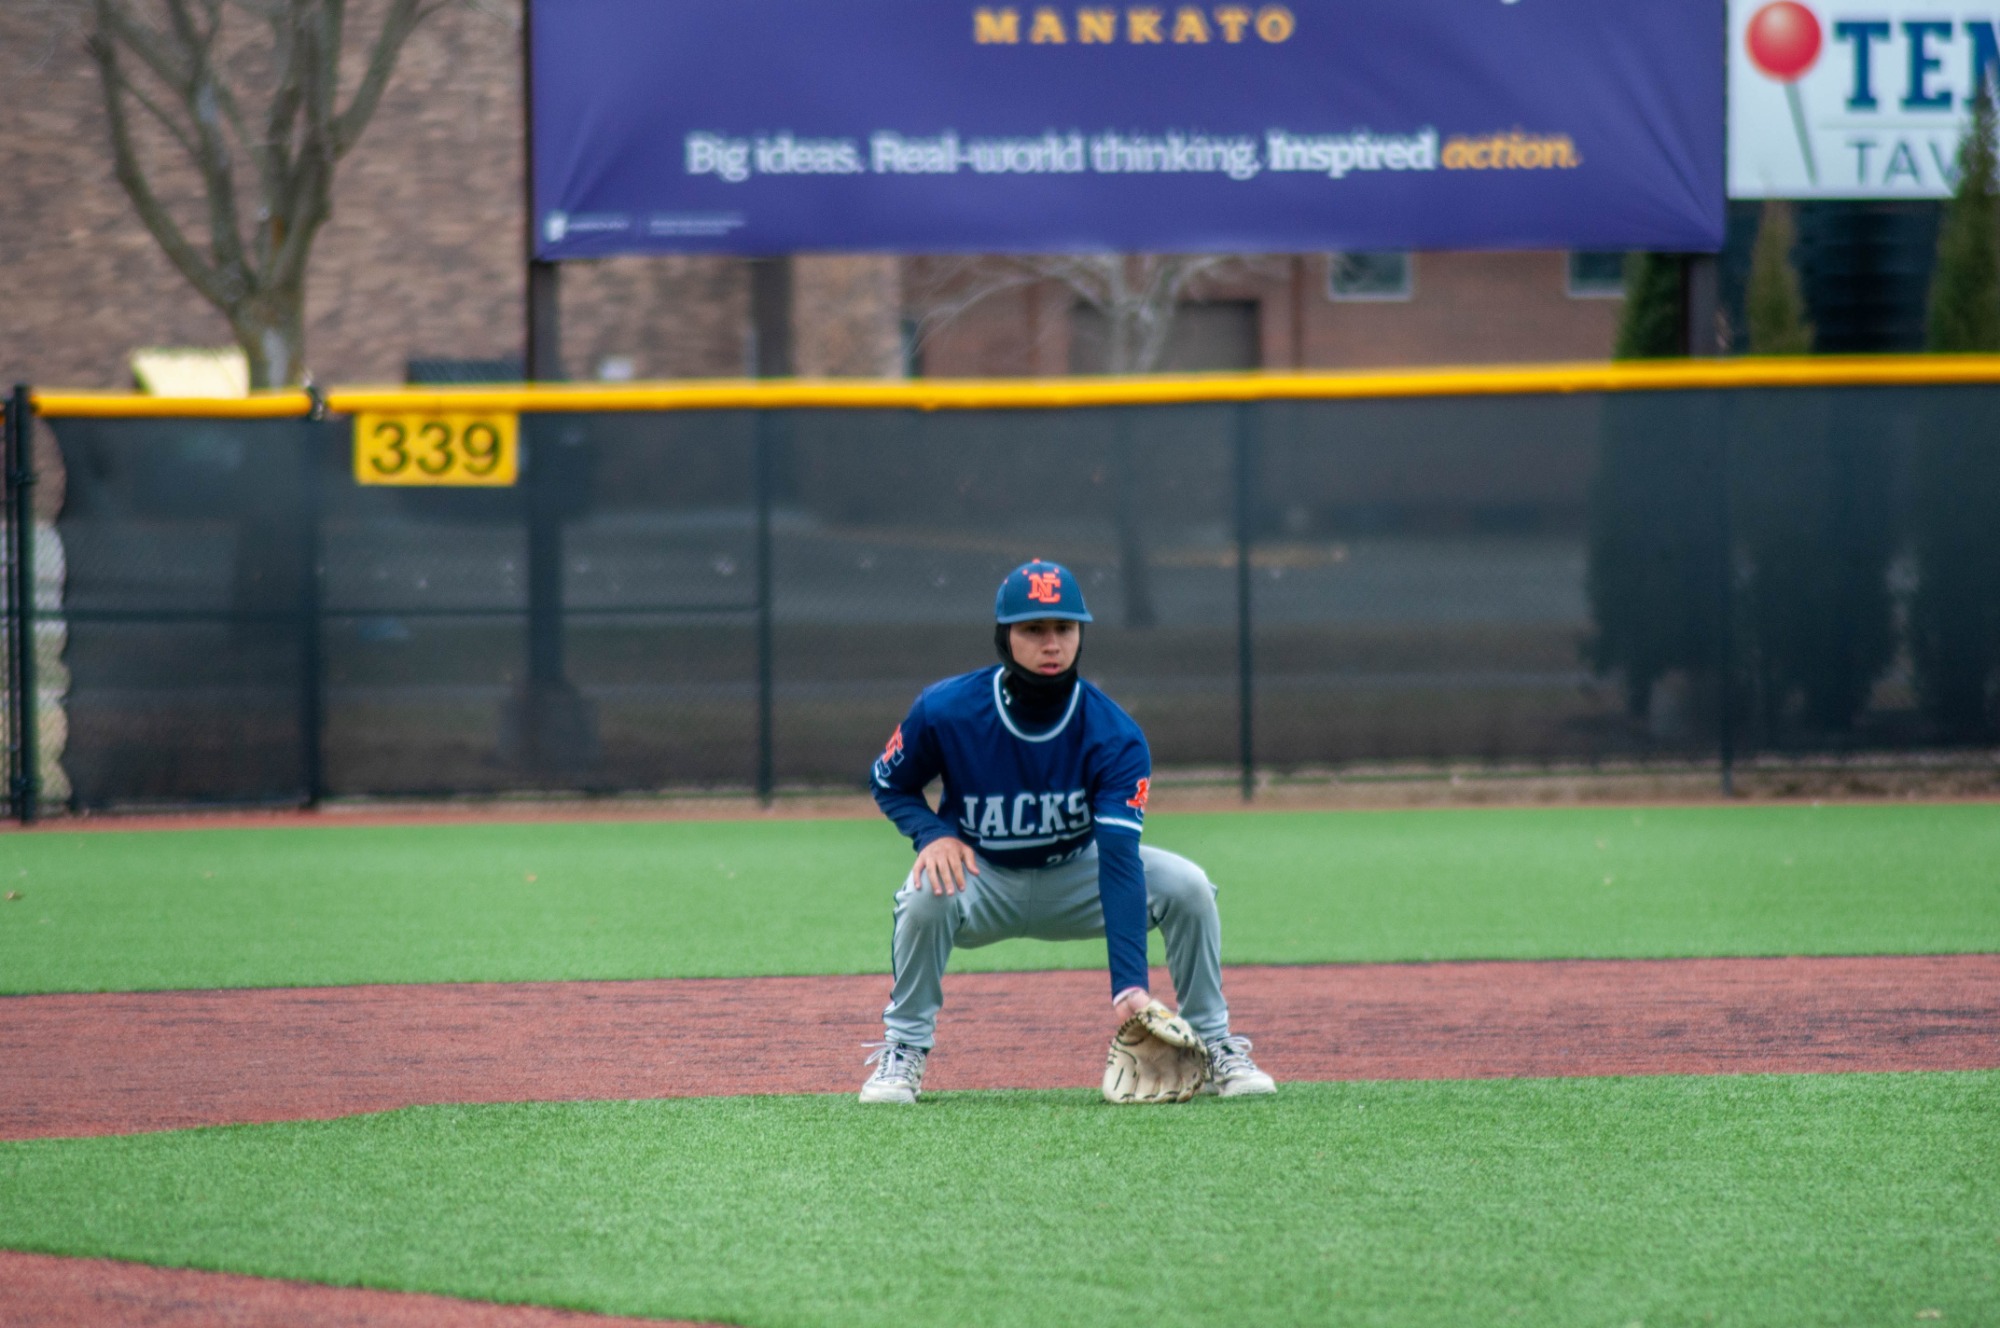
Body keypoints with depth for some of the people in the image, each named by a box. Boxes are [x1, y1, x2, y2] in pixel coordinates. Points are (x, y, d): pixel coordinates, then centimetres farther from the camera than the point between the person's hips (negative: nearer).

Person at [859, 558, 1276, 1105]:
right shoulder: (946, 712, -22)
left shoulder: (1115, 737, -25)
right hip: (984, 881, -1)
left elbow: (1120, 864, -33)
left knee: (1186, 886, -23)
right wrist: (933, 834, -26)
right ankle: (903, 1051, -12)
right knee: (928, 895, -35)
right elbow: (889, 786, -2)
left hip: (1076, 873, 1)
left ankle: (1213, 1049, -3)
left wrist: (1129, 985, -43)